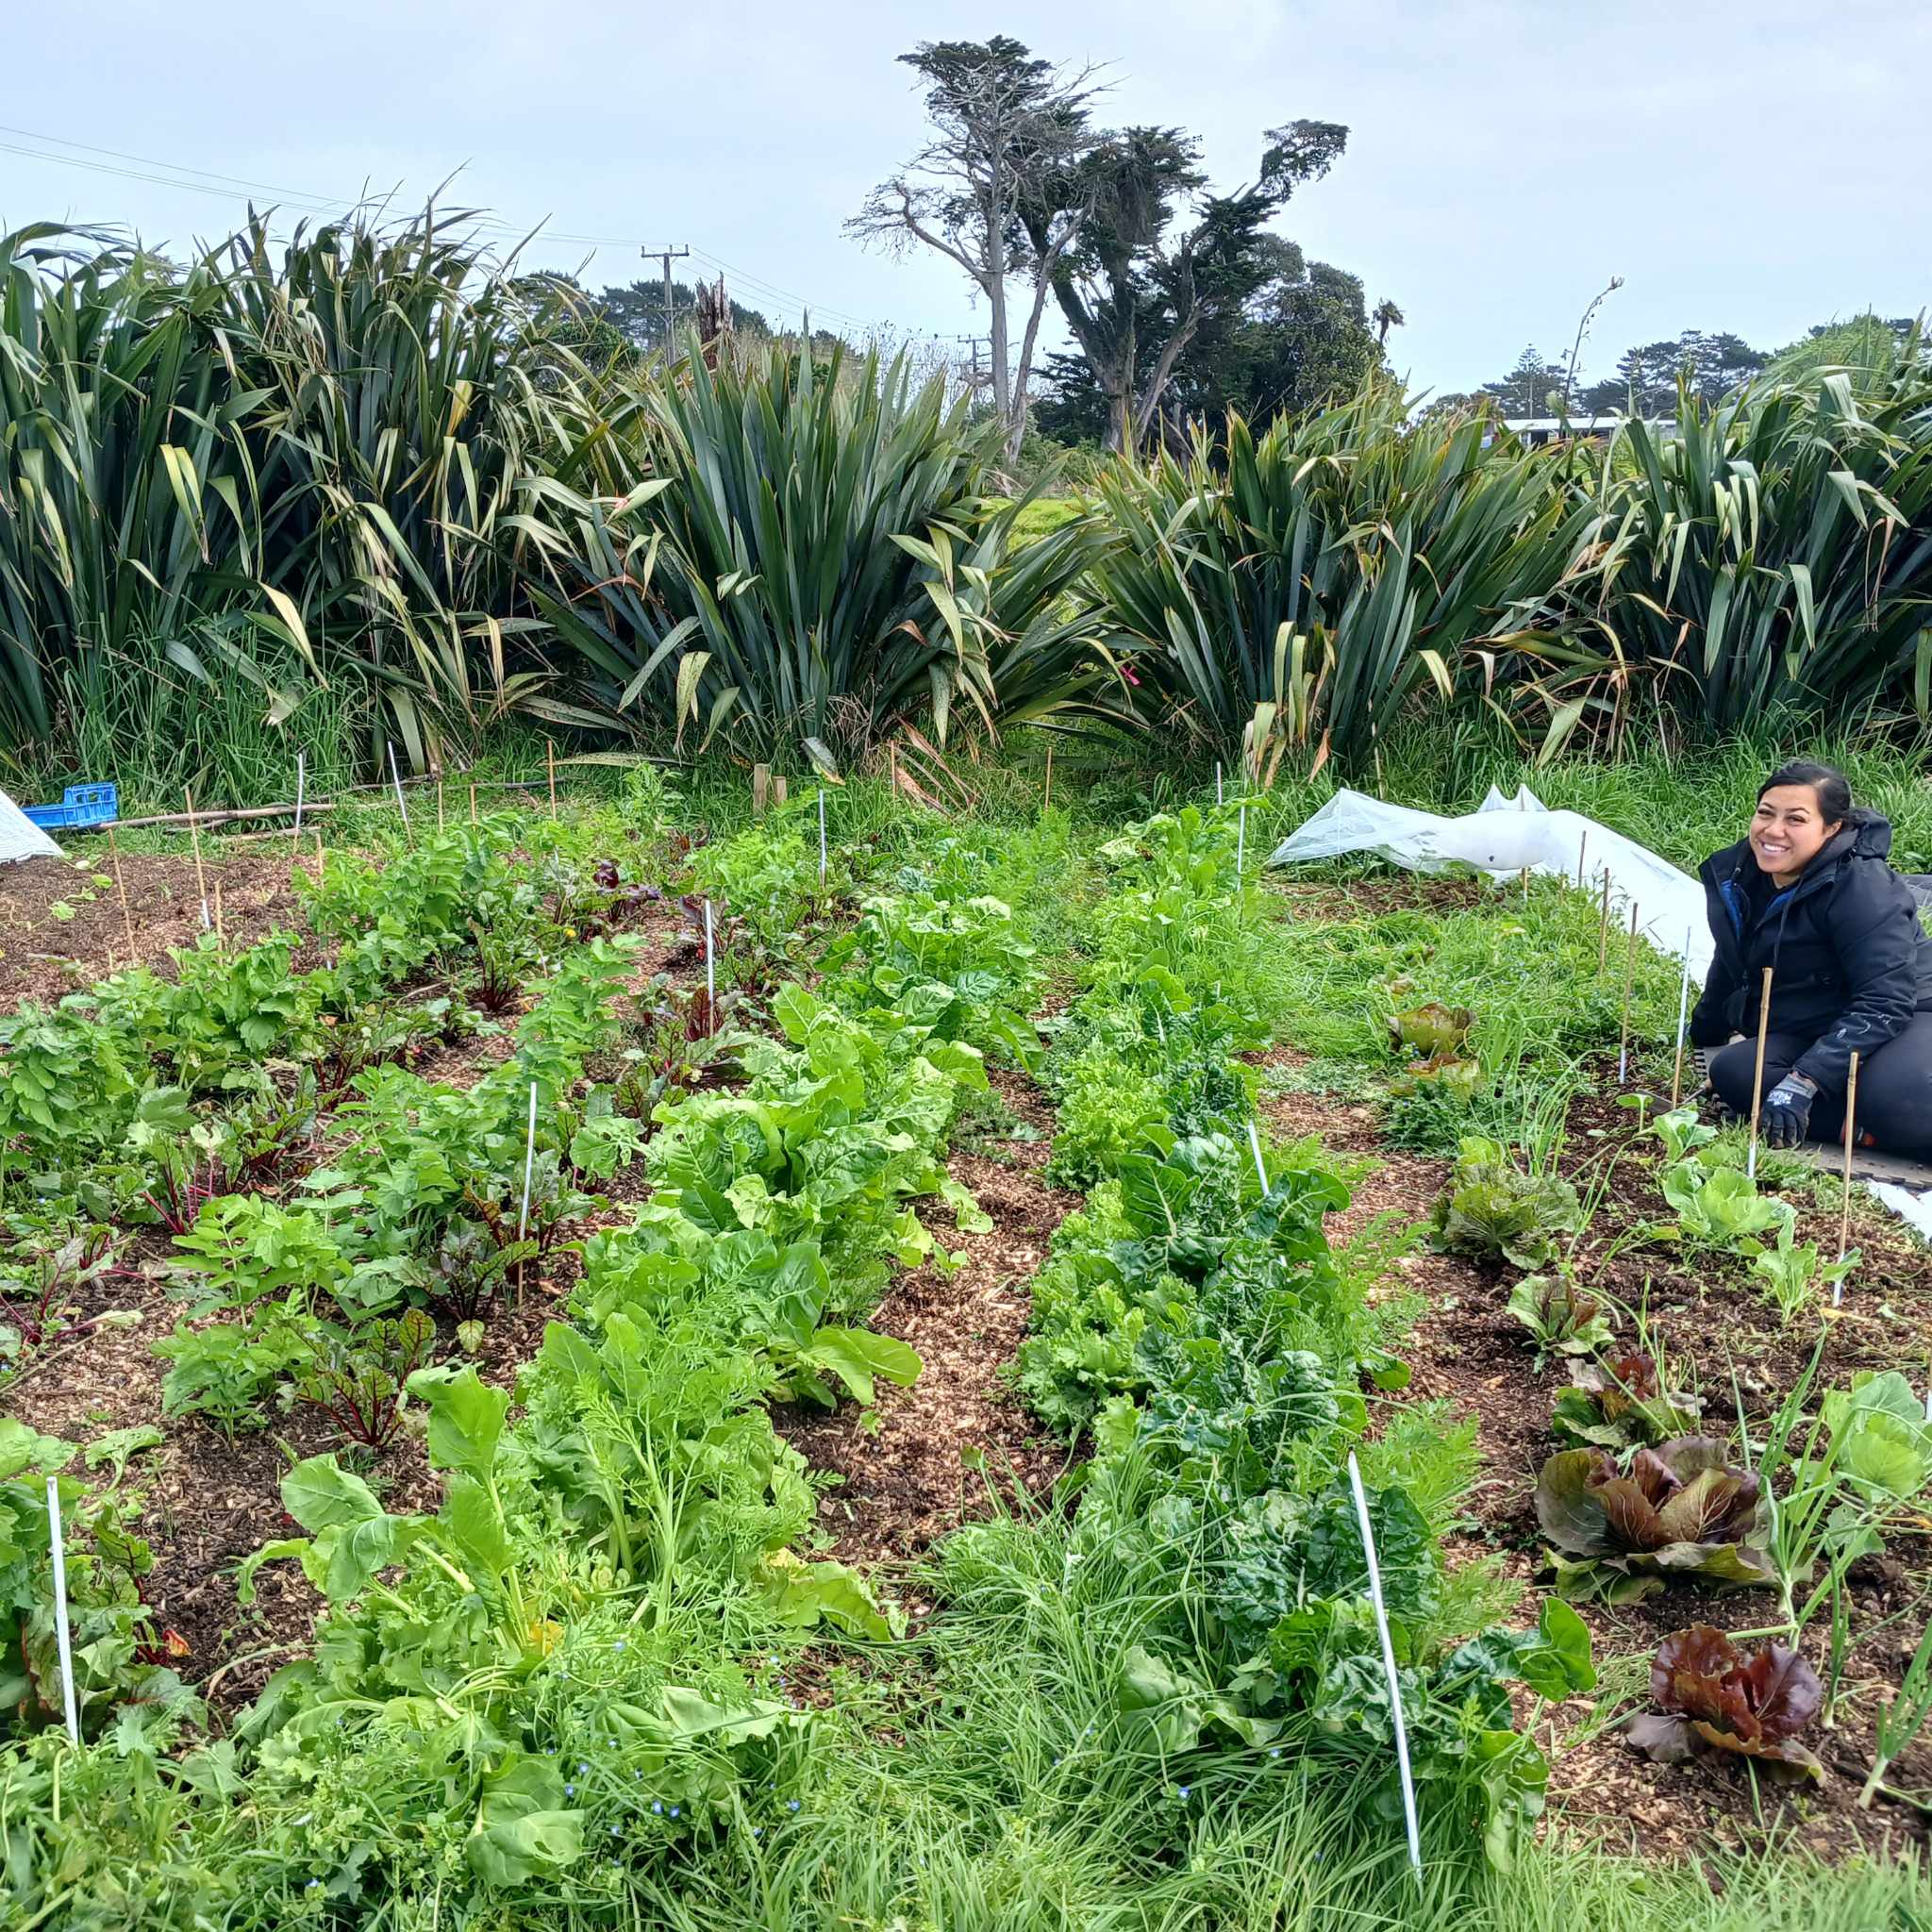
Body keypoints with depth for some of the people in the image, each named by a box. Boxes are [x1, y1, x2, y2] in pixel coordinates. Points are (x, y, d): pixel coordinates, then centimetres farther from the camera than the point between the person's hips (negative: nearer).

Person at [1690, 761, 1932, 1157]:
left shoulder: (1862, 884, -20)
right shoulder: (1736, 878, 1)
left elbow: (1885, 1000, -27)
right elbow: (1731, 966, 20)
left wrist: (1803, 1081, -35)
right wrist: (1706, 1038, 27)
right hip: (1806, 1033, 7)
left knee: (1899, 1094, -39)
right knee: (1731, 1072, -23)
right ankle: (1871, 1125, -23)